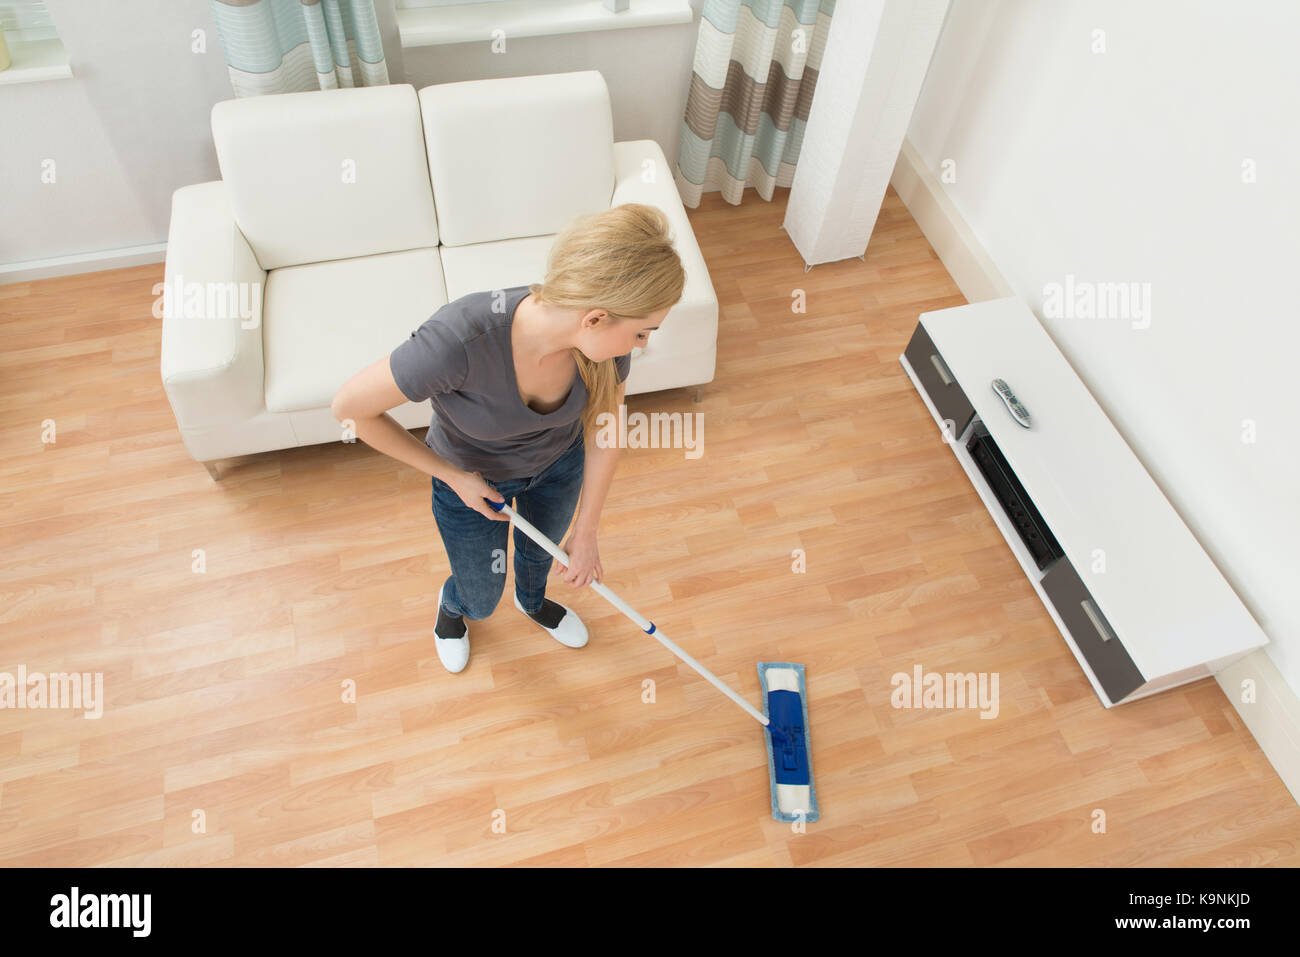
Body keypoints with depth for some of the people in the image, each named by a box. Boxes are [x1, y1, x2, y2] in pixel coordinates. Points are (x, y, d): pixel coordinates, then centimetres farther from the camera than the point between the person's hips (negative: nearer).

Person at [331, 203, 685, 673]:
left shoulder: (606, 336, -31)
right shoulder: (458, 340, -45)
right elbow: (348, 407, -28)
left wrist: (586, 533, -3)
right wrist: (453, 476, -21)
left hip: (559, 463, 3)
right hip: (470, 476, -3)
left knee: (541, 550, 33)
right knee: (480, 601, 22)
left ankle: (532, 601, 70)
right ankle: (451, 604, 62)